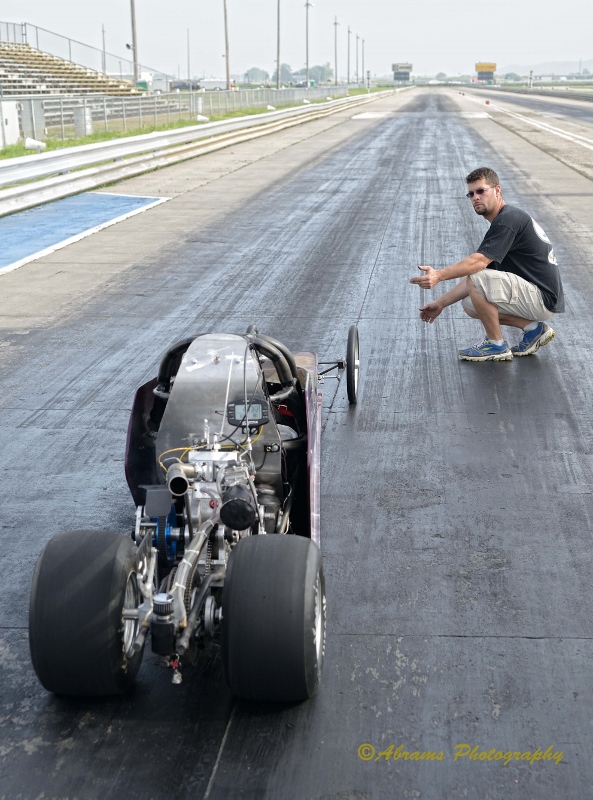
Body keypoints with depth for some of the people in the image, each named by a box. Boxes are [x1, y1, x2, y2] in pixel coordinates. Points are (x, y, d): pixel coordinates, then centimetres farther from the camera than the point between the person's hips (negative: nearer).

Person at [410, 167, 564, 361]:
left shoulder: (508, 220, -17)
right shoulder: (502, 221, 14)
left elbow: (478, 262, -31)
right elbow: (474, 274, 16)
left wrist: (439, 275, -40)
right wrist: (441, 303, 13)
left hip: (543, 299, -10)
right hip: (536, 297, 10)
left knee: (476, 279, -23)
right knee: (470, 304, 15)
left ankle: (497, 345, -8)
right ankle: (533, 328, 11)